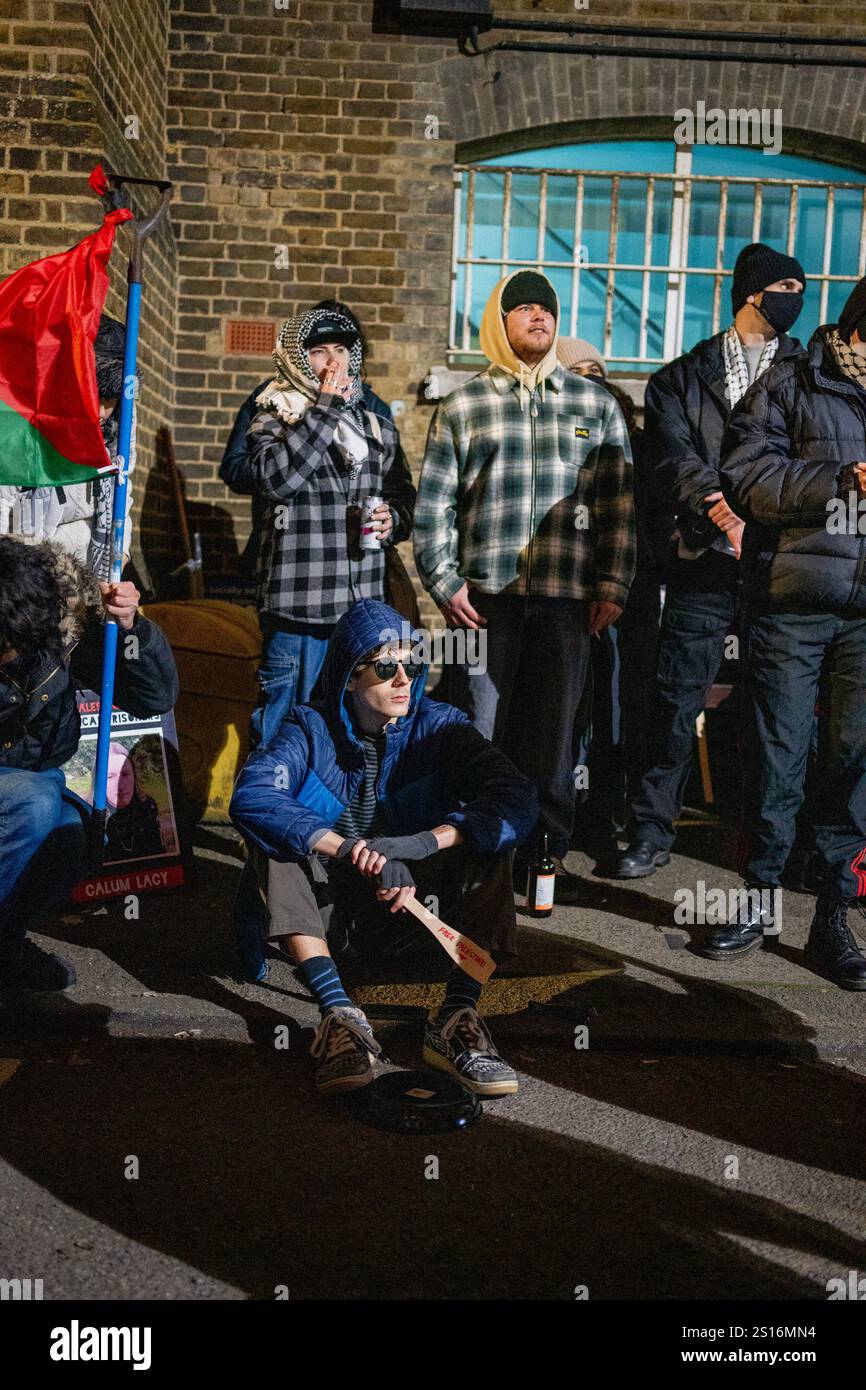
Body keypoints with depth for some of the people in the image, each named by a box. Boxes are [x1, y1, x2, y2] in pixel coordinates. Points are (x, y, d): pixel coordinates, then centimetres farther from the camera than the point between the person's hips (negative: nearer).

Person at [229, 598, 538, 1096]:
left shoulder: (437, 726, -11)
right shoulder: (311, 729, -11)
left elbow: (518, 800, -25)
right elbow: (251, 795, -31)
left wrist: (428, 841, -40)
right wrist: (347, 849, -44)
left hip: (418, 884, 0)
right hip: (330, 886, 0)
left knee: (489, 834, -25)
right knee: (274, 841, -27)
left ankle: (457, 1016, -30)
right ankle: (340, 1013, -35)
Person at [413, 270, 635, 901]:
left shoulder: (597, 403, 12)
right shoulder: (462, 407, 9)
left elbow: (620, 504, 9)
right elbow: (433, 502, 7)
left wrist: (612, 587, 2)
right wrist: (445, 582, -2)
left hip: (568, 597, 1)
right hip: (485, 595, -1)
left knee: (555, 730, 5)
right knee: (481, 729, 4)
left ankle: (547, 850, 19)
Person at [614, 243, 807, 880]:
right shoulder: (684, 377, 12)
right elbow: (673, 459, -4)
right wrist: (721, 509, -22)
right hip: (707, 563, -1)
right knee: (678, 700, 0)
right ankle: (653, 831, 12)